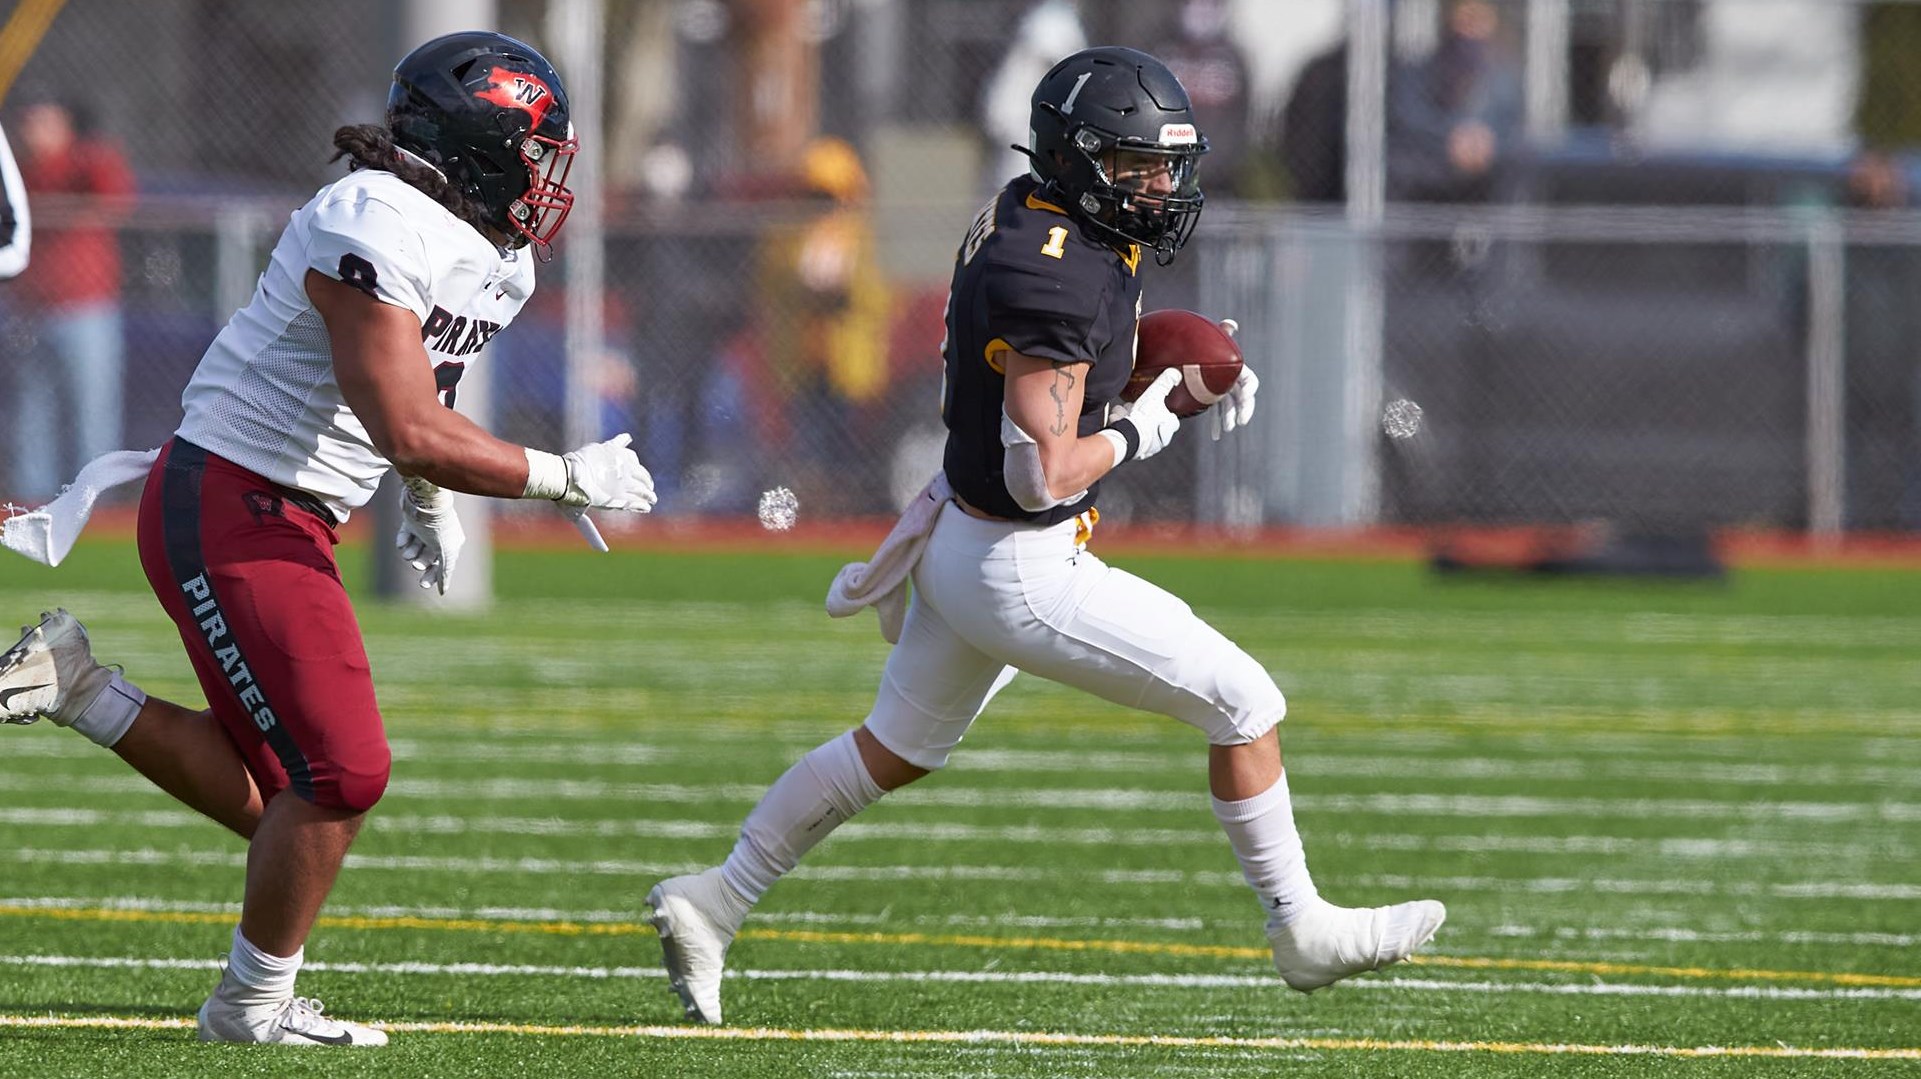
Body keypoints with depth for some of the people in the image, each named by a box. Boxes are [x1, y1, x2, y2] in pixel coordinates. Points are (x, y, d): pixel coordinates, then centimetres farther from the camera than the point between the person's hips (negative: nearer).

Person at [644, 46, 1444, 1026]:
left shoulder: (1026, 214, 3)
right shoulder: (1054, 280, -26)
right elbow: (1046, 474, -27)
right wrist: (1138, 431, -10)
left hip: (961, 535, 10)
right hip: (1022, 571, -10)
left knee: (897, 749, 26)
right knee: (1243, 703, -1)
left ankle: (712, 904, 32)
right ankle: (1300, 930, 10)